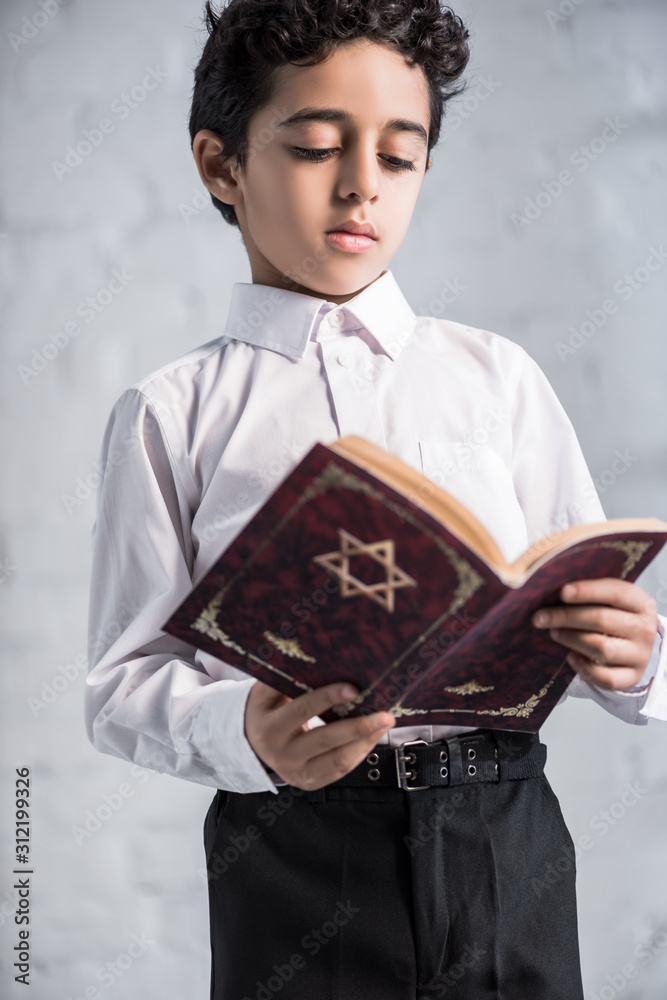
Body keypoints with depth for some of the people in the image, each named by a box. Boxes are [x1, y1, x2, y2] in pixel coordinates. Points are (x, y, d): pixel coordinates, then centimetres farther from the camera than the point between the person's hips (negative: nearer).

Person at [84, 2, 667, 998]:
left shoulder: (497, 376, 7)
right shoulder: (172, 416, 0)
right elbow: (125, 683, -1)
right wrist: (243, 732, -21)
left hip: (506, 845, 2)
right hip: (296, 864, -2)